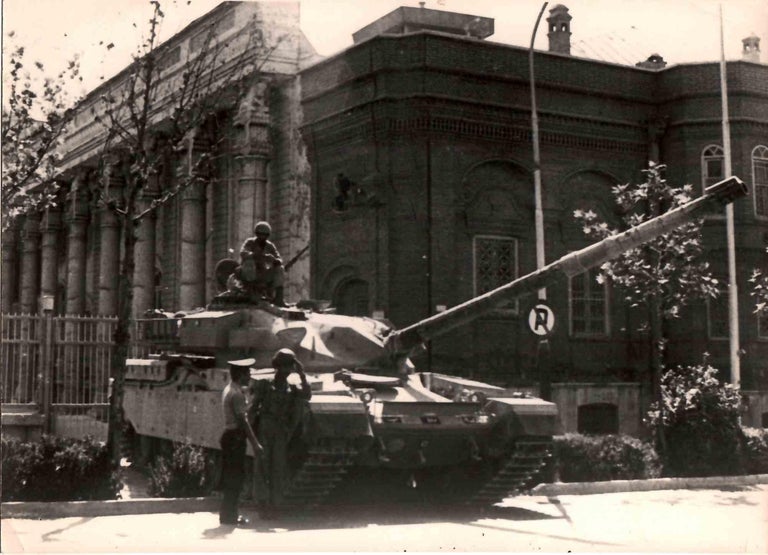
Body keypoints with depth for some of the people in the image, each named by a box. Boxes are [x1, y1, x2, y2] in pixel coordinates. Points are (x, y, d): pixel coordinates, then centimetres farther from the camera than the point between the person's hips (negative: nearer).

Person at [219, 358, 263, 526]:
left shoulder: (229, 389, 15)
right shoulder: (237, 393, -16)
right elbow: (242, 421, -19)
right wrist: (255, 443, -17)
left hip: (229, 435, 10)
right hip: (236, 437, -10)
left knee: (230, 475, 14)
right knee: (235, 476, -5)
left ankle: (228, 513, 20)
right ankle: (229, 515, -1)